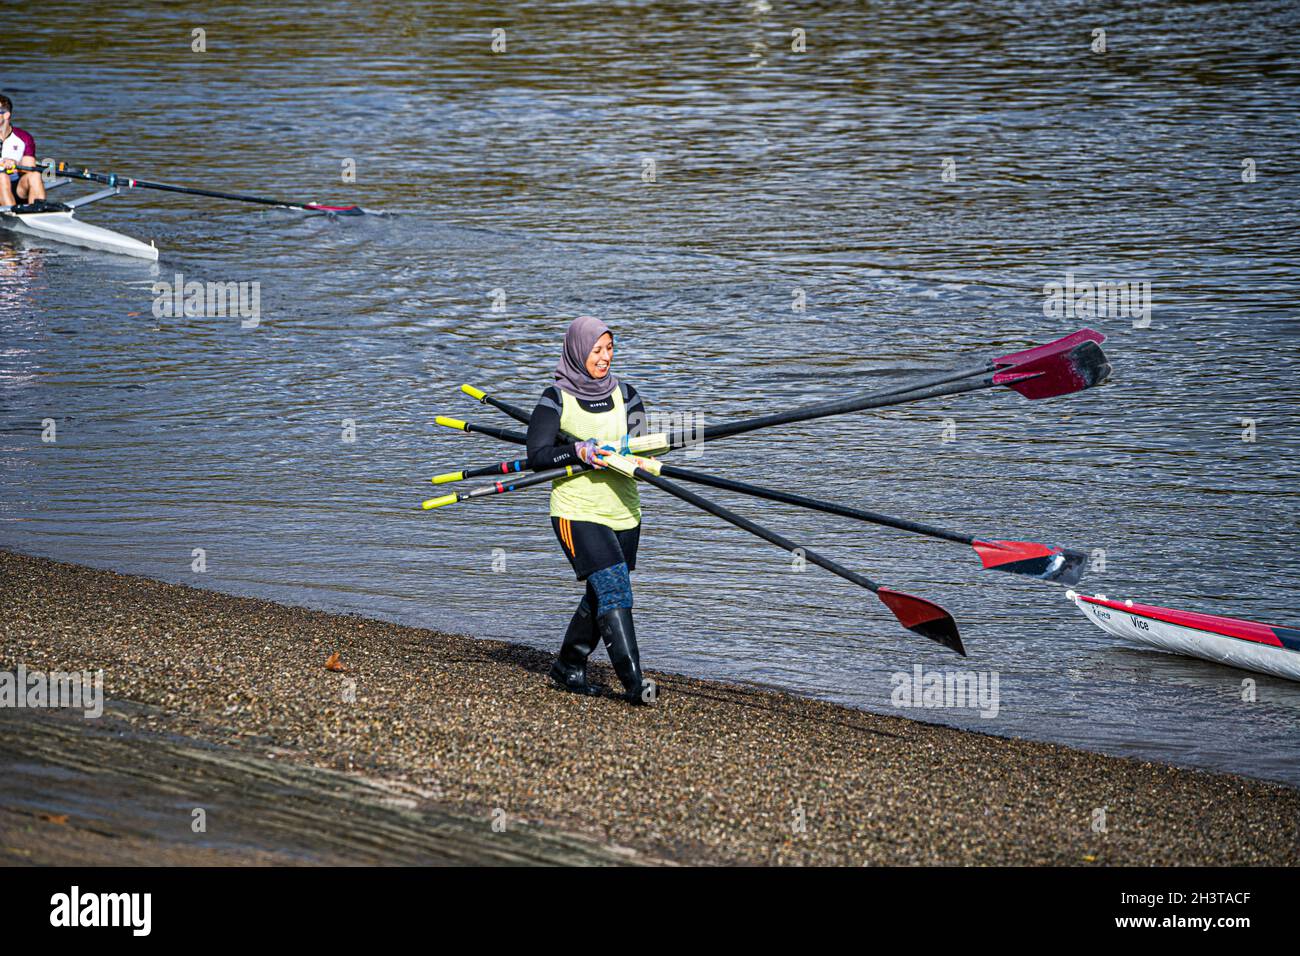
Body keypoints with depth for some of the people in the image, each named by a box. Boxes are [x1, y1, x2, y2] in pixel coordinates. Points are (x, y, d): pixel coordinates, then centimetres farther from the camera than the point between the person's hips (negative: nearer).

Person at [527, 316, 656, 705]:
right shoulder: (556, 399, -4)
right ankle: (634, 682, -21)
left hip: (623, 512, 5)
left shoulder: (625, 394, 9)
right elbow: (536, 456, -8)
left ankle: (568, 666, 33)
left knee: (601, 598, 14)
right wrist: (578, 452, -21)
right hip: (577, 512, -5)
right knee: (614, 590, -17)